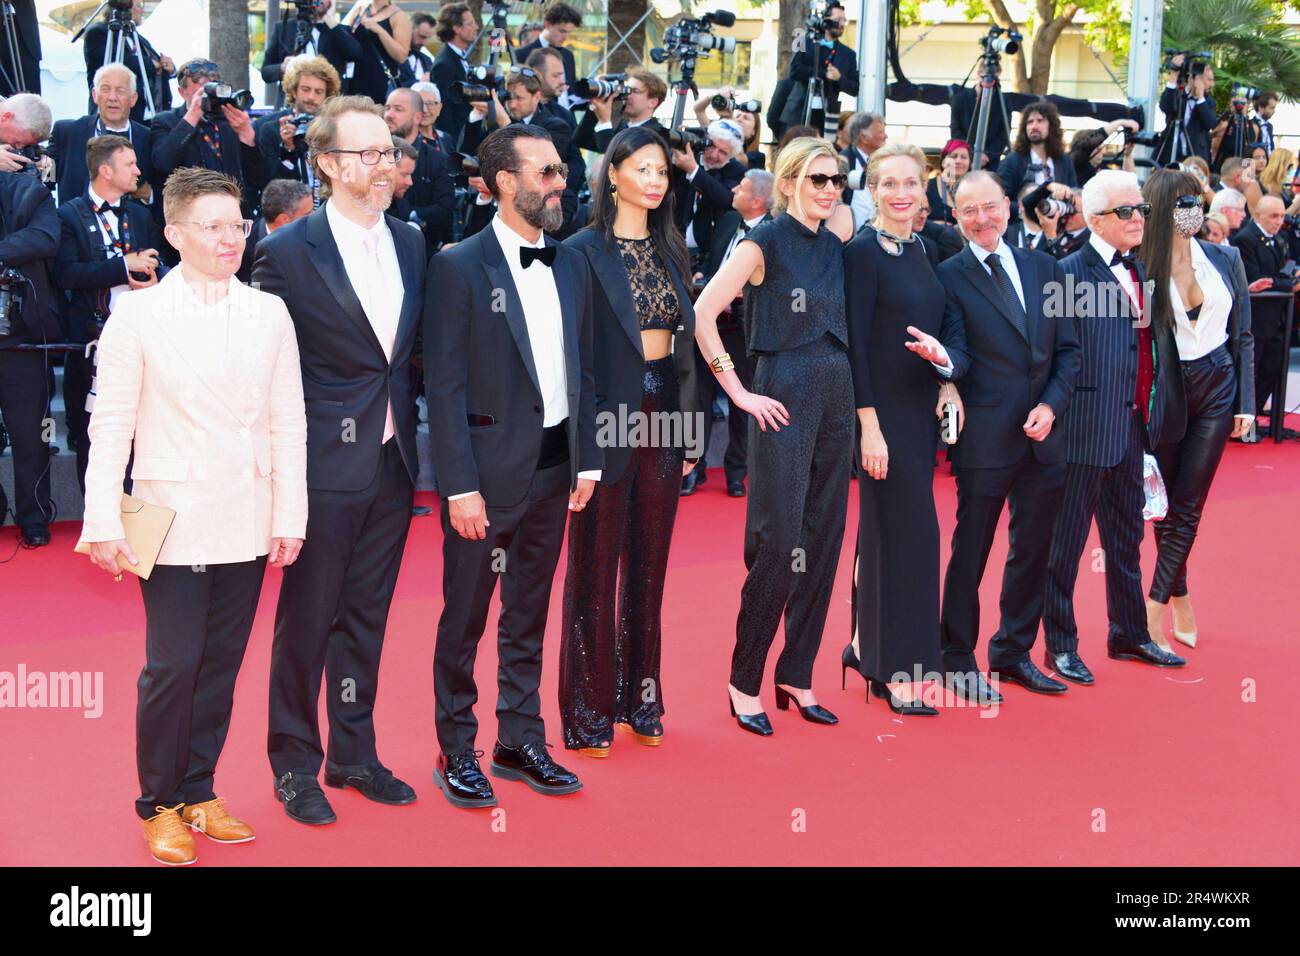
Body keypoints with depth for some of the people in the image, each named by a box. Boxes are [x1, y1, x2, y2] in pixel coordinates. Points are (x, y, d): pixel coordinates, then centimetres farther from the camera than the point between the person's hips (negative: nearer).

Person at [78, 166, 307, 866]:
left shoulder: (269, 313, 4)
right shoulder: (137, 315, -3)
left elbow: (287, 421, 6)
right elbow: (110, 425, -3)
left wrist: (289, 516, 3)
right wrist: (103, 523, -8)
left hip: (246, 521, 3)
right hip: (174, 518, -3)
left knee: (221, 662, 10)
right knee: (173, 664, -2)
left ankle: (199, 791, 25)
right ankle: (160, 804, 16)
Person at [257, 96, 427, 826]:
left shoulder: (412, 244, 7)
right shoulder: (287, 251, -10)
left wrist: (409, 432, 8)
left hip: (392, 464, 5)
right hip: (324, 465, -5)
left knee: (366, 619, 15)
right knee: (307, 620, 6)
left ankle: (354, 752, 29)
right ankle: (295, 763, 22)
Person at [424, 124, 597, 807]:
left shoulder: (571, 264, 9)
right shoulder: (459, 266, -9)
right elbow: (445, 386, -11)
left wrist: (586, 460, 7)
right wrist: (461, 486, -15)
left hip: (553, 468, 6)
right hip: (489, 470, -5)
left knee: (529, 615, 16)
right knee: (464, 617, 6)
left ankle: (520, 741, 28)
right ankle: (456, 751, 19)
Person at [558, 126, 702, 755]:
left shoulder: (672, 250, 12)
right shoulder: (585, 251, -7)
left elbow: (686, 342, 13)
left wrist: (692, 431, 10)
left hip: (664, 416, 6)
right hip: (608, 420, -6)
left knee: (649, 565, 12)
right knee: (596, 567, 3)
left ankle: (640, 698, 24)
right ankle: (587, 711, 12)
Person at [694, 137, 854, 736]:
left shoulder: (834, 246, 13)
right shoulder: (765, 241, -7)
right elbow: (704, 314, -14)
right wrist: (738, 391, -13)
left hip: (836, 398, 7)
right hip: (784, 399, -7)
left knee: (823, 542, 8)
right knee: (778, 545, -7)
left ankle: (797, 676, 19)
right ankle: (744, 681, 6)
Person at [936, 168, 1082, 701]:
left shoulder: (1044, 267, 10)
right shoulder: (950, 278, -3)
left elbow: (1068, 348, 10)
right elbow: (960, 356, -10)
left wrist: (1051, 404, -5)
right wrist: (943, 358, -33)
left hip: (1044, 434, 5)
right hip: (985, 438, -5)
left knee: (1032, 550, 13)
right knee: (970, 552, 3)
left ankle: (1013, 653, 27)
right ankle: (957, 660, 17)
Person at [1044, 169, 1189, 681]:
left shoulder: (1139, 270, 12)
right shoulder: (1070, 272, -11)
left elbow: (1153, 345, 14)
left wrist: (1150, 416, 8)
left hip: (1131, 427, 8)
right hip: (1087, 427, -8)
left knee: (1127, 535, 18)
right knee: (1067, 538, 3)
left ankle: (1129, 633, 31)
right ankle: (1060, 644, 13)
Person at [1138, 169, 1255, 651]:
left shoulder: (1225, 259, 1)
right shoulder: (1142, 267, -9)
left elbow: (1242, 335, 6)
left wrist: (1246, 403, 1)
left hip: (1216, 391, 2)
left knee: (1187, 506, -1)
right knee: (1167, 506, 6)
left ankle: (1155, 609, 2)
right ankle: (1180, 600, 20)